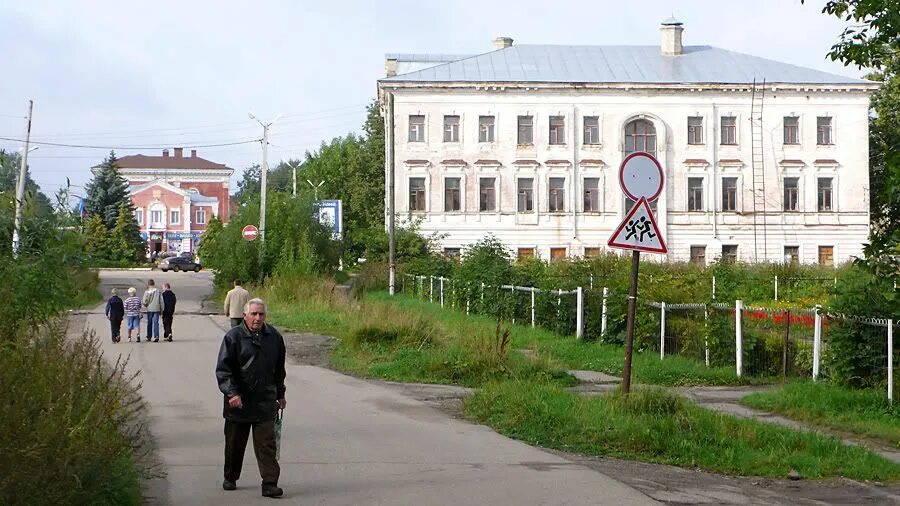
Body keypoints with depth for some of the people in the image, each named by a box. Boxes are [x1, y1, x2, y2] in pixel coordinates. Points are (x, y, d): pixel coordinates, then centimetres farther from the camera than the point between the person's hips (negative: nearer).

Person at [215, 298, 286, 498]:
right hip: (238, 402, -2)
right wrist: (232, 393, -20)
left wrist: (280, 395, 21)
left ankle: (270, 484, -5)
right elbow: (223, 369, -9)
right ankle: (230, 478, 29)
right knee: (234, 444, 11)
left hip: (265, 402, 2)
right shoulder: (233, 337, -6)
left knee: (266, 443, -5)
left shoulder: (274, 337, 7)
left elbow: (279, 369, 19)